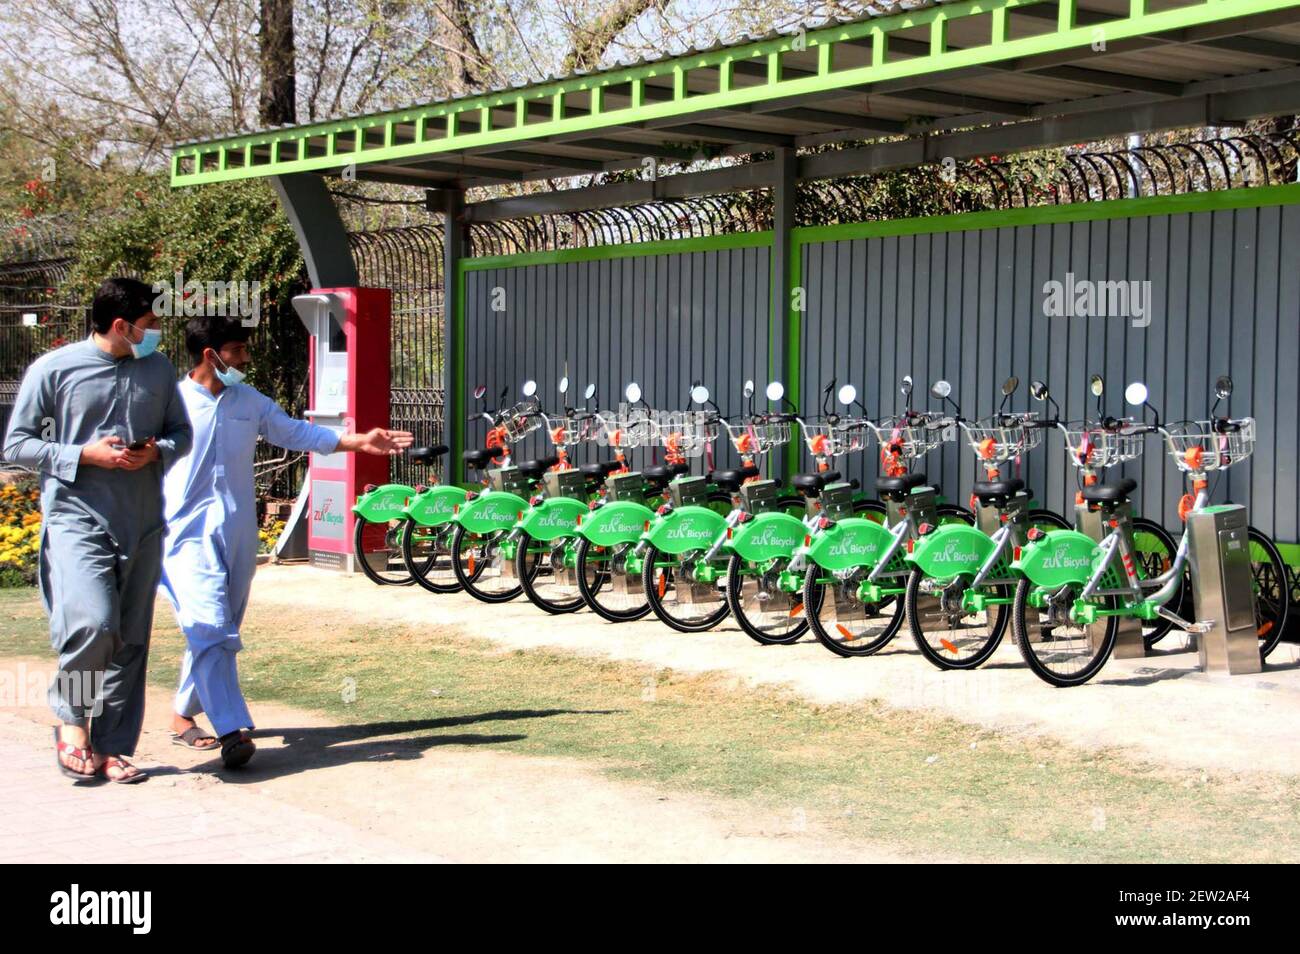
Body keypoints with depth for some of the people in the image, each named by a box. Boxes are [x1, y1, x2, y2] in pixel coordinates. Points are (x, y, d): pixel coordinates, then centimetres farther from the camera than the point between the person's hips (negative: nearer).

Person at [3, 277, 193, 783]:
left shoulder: (158, 369, 10)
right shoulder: (53, 369, -3)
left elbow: (181, 433, 20)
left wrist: (157, 451, -3)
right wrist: (86, 454, -13)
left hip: (142, 525, 5)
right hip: (77, 519, -5)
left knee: (131, 640, 5)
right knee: (93, 623, -21)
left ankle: (113, 747, 15)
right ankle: (71, 716, 6)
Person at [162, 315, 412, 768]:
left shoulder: (250, 402, 13)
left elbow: (297, 432, 17)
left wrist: (359, 441, 9)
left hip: (238, 536, 6)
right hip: (190, 535, -6)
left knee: (218, 632, 12)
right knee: (211, 629, -17)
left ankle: (183, 717, 28)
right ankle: (233, 730, -24)